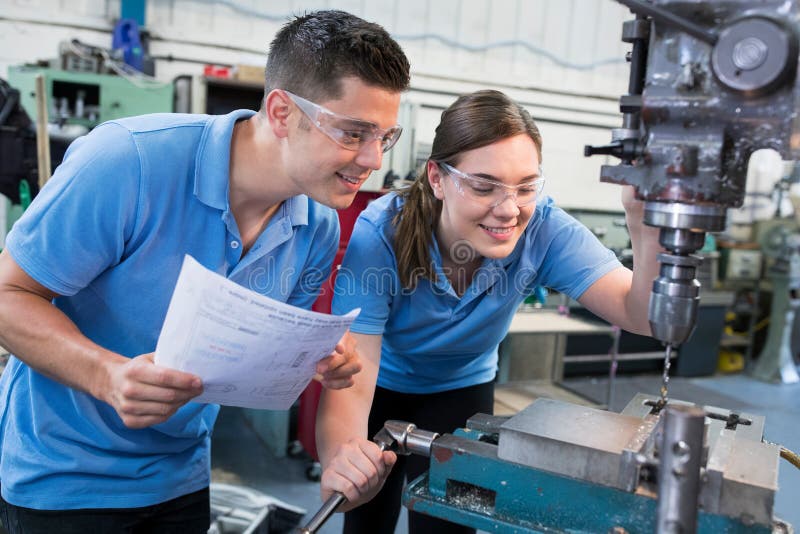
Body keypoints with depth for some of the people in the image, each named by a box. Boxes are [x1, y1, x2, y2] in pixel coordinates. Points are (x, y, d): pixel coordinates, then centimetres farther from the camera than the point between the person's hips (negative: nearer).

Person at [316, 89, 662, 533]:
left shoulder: (543, 230, -26)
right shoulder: (382, 233, -33)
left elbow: (641, 316, -32)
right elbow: (350, 379, -36)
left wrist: (647, 230, -52)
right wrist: (341, 457, -57)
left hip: (460, 391, 1)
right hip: (381, 388, -1)